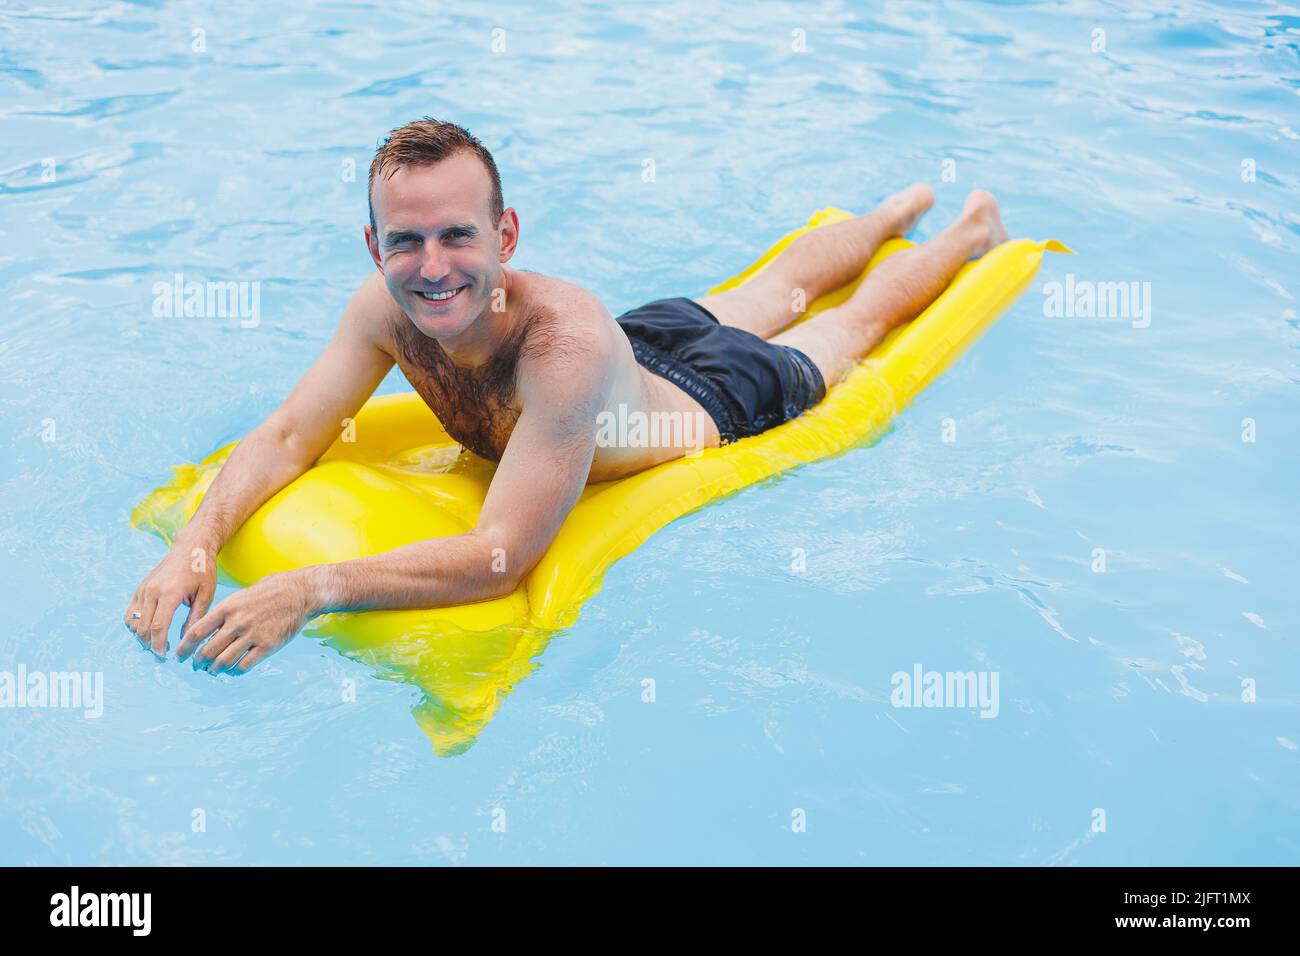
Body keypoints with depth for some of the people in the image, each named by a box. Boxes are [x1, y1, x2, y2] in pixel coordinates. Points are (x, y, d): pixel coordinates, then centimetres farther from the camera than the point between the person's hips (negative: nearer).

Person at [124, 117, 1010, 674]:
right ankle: (905, 208, 65)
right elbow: (287, 437, -28)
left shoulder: (566, 342, -52)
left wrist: (310, 589, -60)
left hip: (725, 398, -5)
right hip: (648, 335, 5)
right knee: (781, 288, 34)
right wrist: (196, 544, -46)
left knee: (856, 318, 26)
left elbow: (502, 558, -54)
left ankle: (975, 228, 56)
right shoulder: (389, 310, -34)